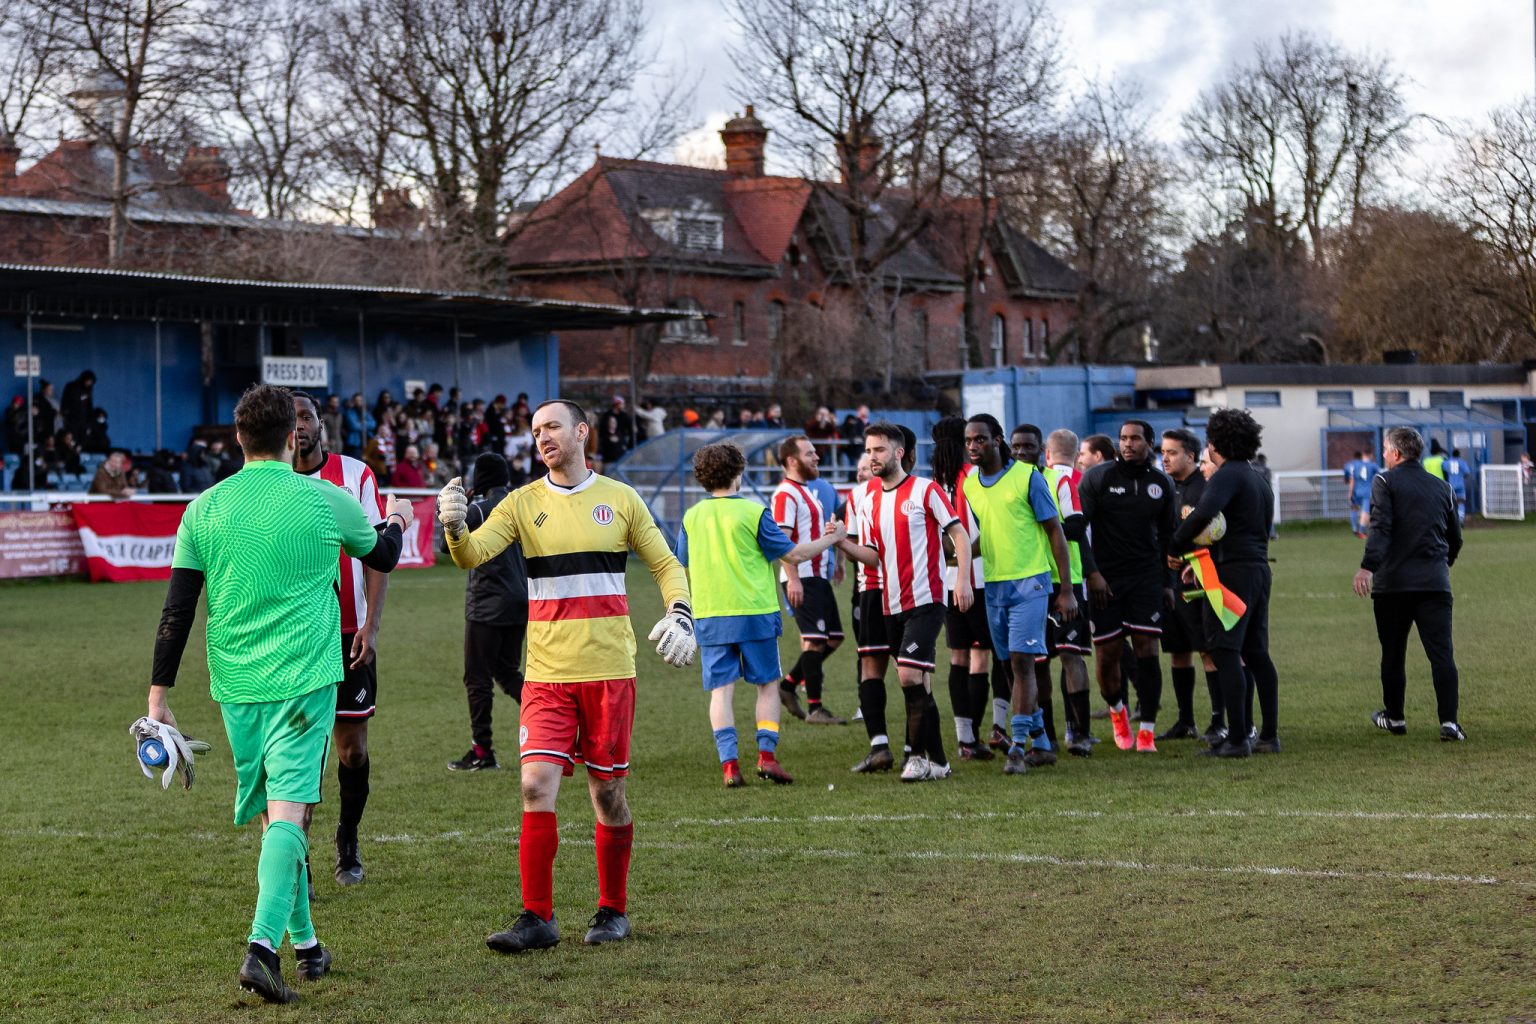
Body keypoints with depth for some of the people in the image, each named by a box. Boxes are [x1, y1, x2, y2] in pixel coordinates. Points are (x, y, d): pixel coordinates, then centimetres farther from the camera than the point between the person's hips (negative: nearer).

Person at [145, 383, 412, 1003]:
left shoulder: (204, 510, 2)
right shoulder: (326, 502, -3)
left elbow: (176, 610, 2)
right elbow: (383, 556, 17)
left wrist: (159, 694, 7)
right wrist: (397, 522, 40)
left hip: (236, 687, 3)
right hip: (302, 681, -3)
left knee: (272, 813, 15)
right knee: (288, 812, -9)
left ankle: (305, 944, 26)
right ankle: (263, 944, -27)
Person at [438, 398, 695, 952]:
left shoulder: (620, 499, 5)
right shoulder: (524, 502, 5)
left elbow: (666, 565, 12)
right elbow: (472, 555, -9)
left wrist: (679, 613, -6)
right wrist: (455, 527, -30)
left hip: (609, 671, 0)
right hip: (547, 674, 1)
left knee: (607, 792, 5)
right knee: (537, 787, -10)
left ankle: (613, 910, 20)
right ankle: (537, 917, -4)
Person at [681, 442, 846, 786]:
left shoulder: (691, 517, 4)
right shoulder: (752, 512, -7)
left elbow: (684, 570, 11)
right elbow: (793, 555, -4)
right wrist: (829, 539, 10)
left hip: (708, 616, 3)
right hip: (754, 613, -3)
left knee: (721, 690, 3)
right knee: (767, 685, 10)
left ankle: (729, 764, -6)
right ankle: (766, 755, -1)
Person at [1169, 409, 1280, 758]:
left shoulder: (1228, 475, -11)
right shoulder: (1258, 479, 19)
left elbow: (1205, 513, -29)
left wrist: (1175, 547, -17)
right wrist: (1201, 560, 21)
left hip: (1232, 572, -9)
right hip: (1259, 568, 9)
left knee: (1225, 653, -8)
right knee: (1256, 653, 13)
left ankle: (1238, 738, -12)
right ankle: (1269, 735, 14)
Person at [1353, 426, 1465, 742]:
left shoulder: (1385, 482, -1)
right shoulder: (1441, 487, 14)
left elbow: (1380, 527, -15)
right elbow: (1455, 538, 21)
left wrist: (1367, 567, -23)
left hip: (1393, 581, -3)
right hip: (1435, 583, 3)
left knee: (1393, 653, 12)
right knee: (1442, 652, -3)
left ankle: (1394, 717, 23)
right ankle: (1449, 721, -12)